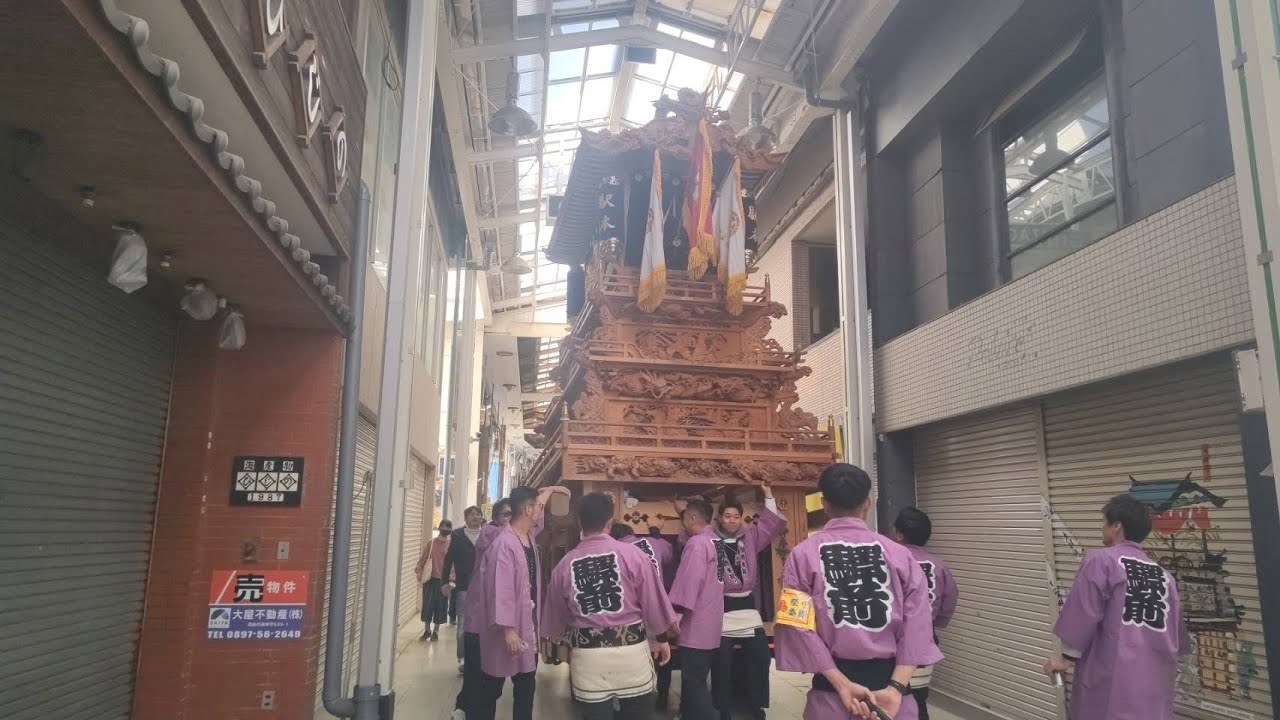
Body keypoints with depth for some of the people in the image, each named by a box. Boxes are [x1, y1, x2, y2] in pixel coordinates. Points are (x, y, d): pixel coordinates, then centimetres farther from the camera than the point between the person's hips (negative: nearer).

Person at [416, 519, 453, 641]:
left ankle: (436, 631, 16)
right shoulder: (431, 542, 3)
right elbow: (423, 558, 4)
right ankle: (427, 630, 15)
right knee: (427, 604, 1)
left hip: (443, 580, -1)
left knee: (440, 605, 4)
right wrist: (419, 572, -5)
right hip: (430, 578, 1)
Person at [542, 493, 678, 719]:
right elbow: (653, 601, -1)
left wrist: (562, 637, 36)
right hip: (630, 649, -2)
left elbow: (556, 613, 13)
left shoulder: (565, 564, 0)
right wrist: (661, 638, 17)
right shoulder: (632, 554, -8)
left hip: (586, 654, 2)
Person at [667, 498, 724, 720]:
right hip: (710, 624, 9)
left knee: (694, 683, -4)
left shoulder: (697, 543, -15)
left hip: (696, 626, -9)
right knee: (696, 680, 18)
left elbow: (688, 583, -21)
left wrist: (673, 612, -15)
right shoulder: (715, 542, 11)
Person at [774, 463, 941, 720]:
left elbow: (799, 627, -10)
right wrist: (895, 688, -10)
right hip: (890, 682, 1)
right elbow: (917, 627, -6)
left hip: (831, 689, -1)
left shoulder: (803, 554, -5)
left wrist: (841, 684, -10)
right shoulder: (899, 553, 0)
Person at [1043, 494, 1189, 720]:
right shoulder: (1164, 575, 12)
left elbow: (1083, 616, -8)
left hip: (1112, 680, -6)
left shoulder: (1100, 561, -6)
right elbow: (1176, 637, 19)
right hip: (1155, 687, 6)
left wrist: (1067, 657, 3)